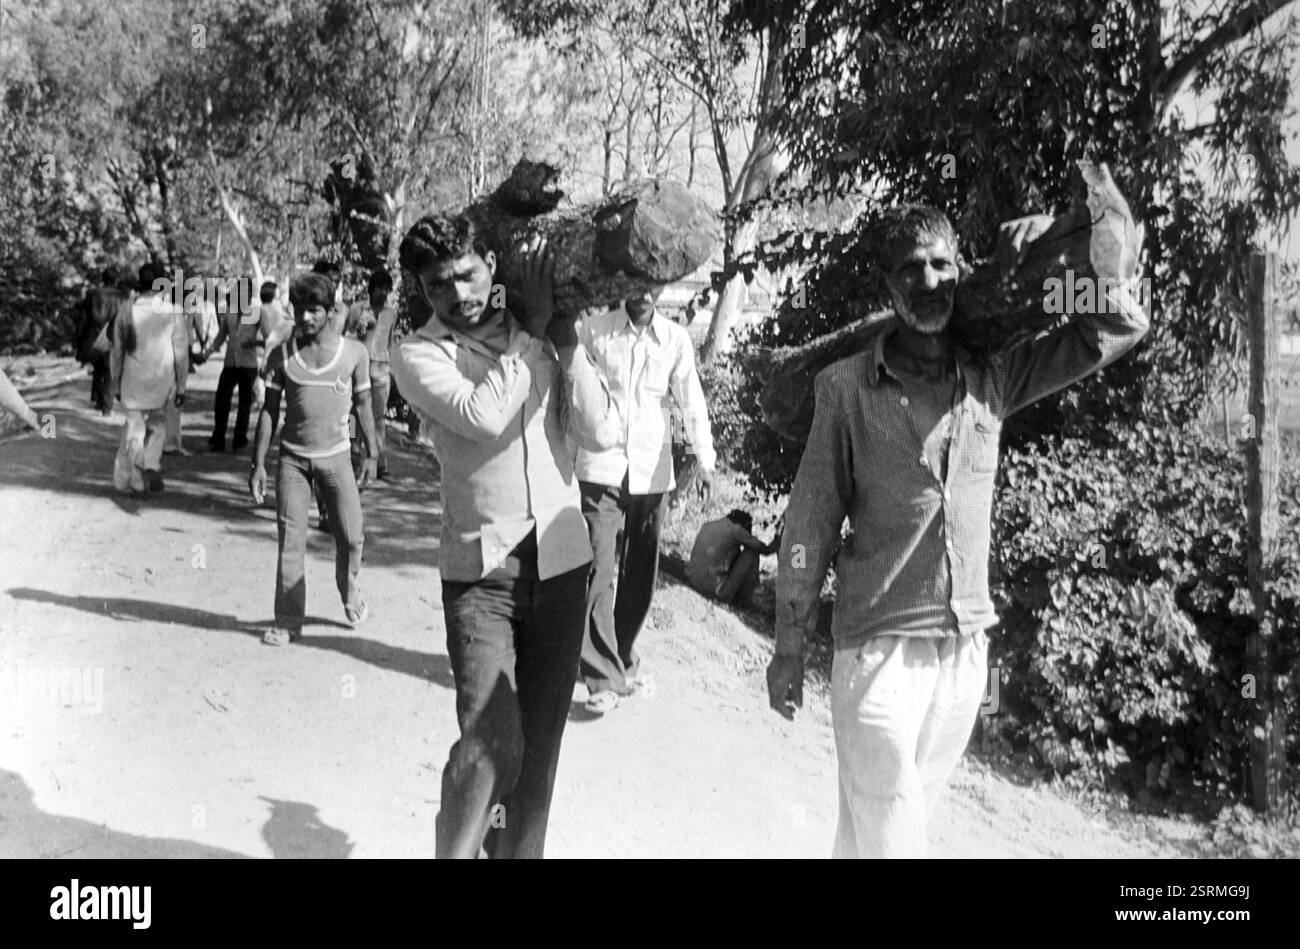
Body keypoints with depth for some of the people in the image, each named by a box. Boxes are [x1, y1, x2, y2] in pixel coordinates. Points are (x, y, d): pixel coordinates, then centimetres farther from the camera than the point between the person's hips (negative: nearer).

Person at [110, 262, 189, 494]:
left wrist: (117, 385, 15)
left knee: (134, 428, 11)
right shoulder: (174, 313, -6)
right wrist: (181, 387, 3)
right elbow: (181, 354, -5)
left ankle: (132, 480, 10)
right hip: (162, 383, -1)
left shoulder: (126, 312, 0)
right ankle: (152, 465, 3)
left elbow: (117, 352, 5)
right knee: (158, 424, 20)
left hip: (133, 383, 1)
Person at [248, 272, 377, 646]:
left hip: (336, 457, 0)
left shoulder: (354, 353, -2)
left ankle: (351, 594, 30)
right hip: (292, 458, 0)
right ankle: (288, 621, 8)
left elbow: (363, 404, 7)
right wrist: (258, 464, -1)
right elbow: (269, 410, 3)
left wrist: (372, 454, 4)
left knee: (351, 537, 1)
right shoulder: (282, 356, -1)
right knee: (290, 541, -1)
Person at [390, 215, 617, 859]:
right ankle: (457, 850, 7)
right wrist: (532, 328, -11)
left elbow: (599, 433, -3)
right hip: (481, 571, -3)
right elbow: (484, 415, -20)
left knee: (538, 749, 10)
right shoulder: (419, 354, -1)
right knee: (492, 743, -17)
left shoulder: (546, 336, 7)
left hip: (562, 564, 3)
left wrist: (565, 339, -9)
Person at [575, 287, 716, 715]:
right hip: (601, 468, -2)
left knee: (640, 575, 10)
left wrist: (705, 460, -4)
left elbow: (692, 401, 5)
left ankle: (622, 661, 28)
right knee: (601, 571, -10)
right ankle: (604, 677, -6)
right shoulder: (594, 330, -1)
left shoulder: (675, 339, 3)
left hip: (652, 471, 3)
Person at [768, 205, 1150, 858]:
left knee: (888, 819, 16)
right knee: (887, 833, -3)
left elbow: (1123, 327, 10)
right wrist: (789, 646, -1)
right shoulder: (848, 386, -6)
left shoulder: (993, 377, 4)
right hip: (879, 646, -4)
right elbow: (810, 520, -3)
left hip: (966, 646, 4)